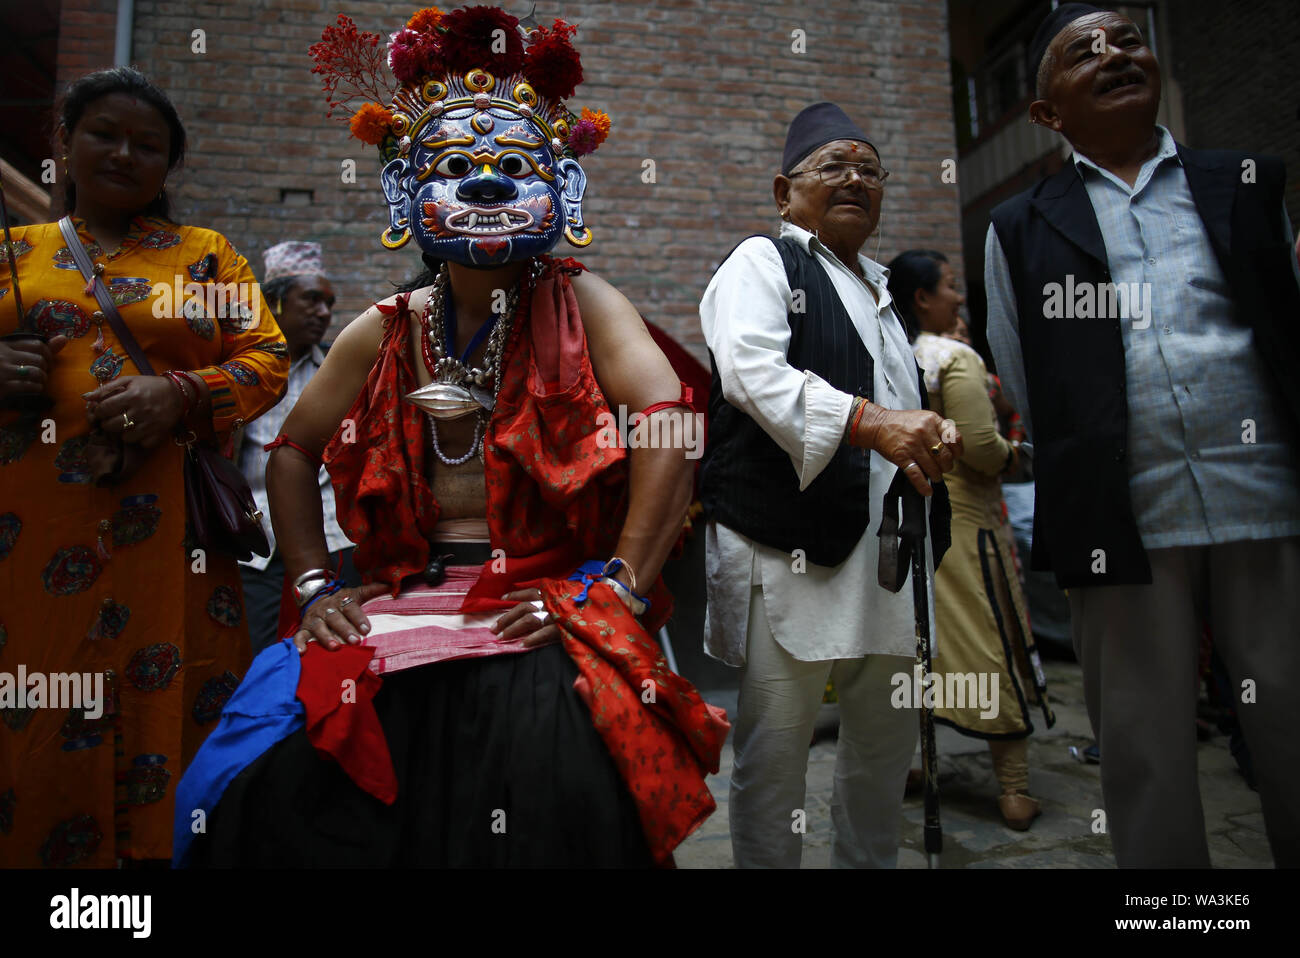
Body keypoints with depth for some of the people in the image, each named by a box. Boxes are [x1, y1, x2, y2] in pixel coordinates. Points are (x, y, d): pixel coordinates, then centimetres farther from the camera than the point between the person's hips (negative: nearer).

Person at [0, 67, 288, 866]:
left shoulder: (208, 255, 11)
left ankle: (157, 844, 17)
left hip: (163, 529, -1)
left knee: (162, 710, 1)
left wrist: (181, 393, -13)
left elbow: (269, 360, 4)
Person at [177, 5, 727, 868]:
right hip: (405, 598, 4)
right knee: (274, 778, -12)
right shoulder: (384, 333, 11)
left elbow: (669, 429, -12)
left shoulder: (581, 306, 0)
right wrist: (315, 585, 7)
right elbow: (294, 451, 18)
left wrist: (616, 587, -18)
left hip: (544, 608, -3)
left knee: (557, 787, -27)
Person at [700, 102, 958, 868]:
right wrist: (868, 421, -29)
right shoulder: (762, 262, 1)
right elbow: (752, 371, -18)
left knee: (889, 738, 17)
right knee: (775, 749, -2)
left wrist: (931, 444, 5)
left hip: (883, 553, 8)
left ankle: (870, 863, 36)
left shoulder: (882, 292, 24)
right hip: (788, 555, -8)